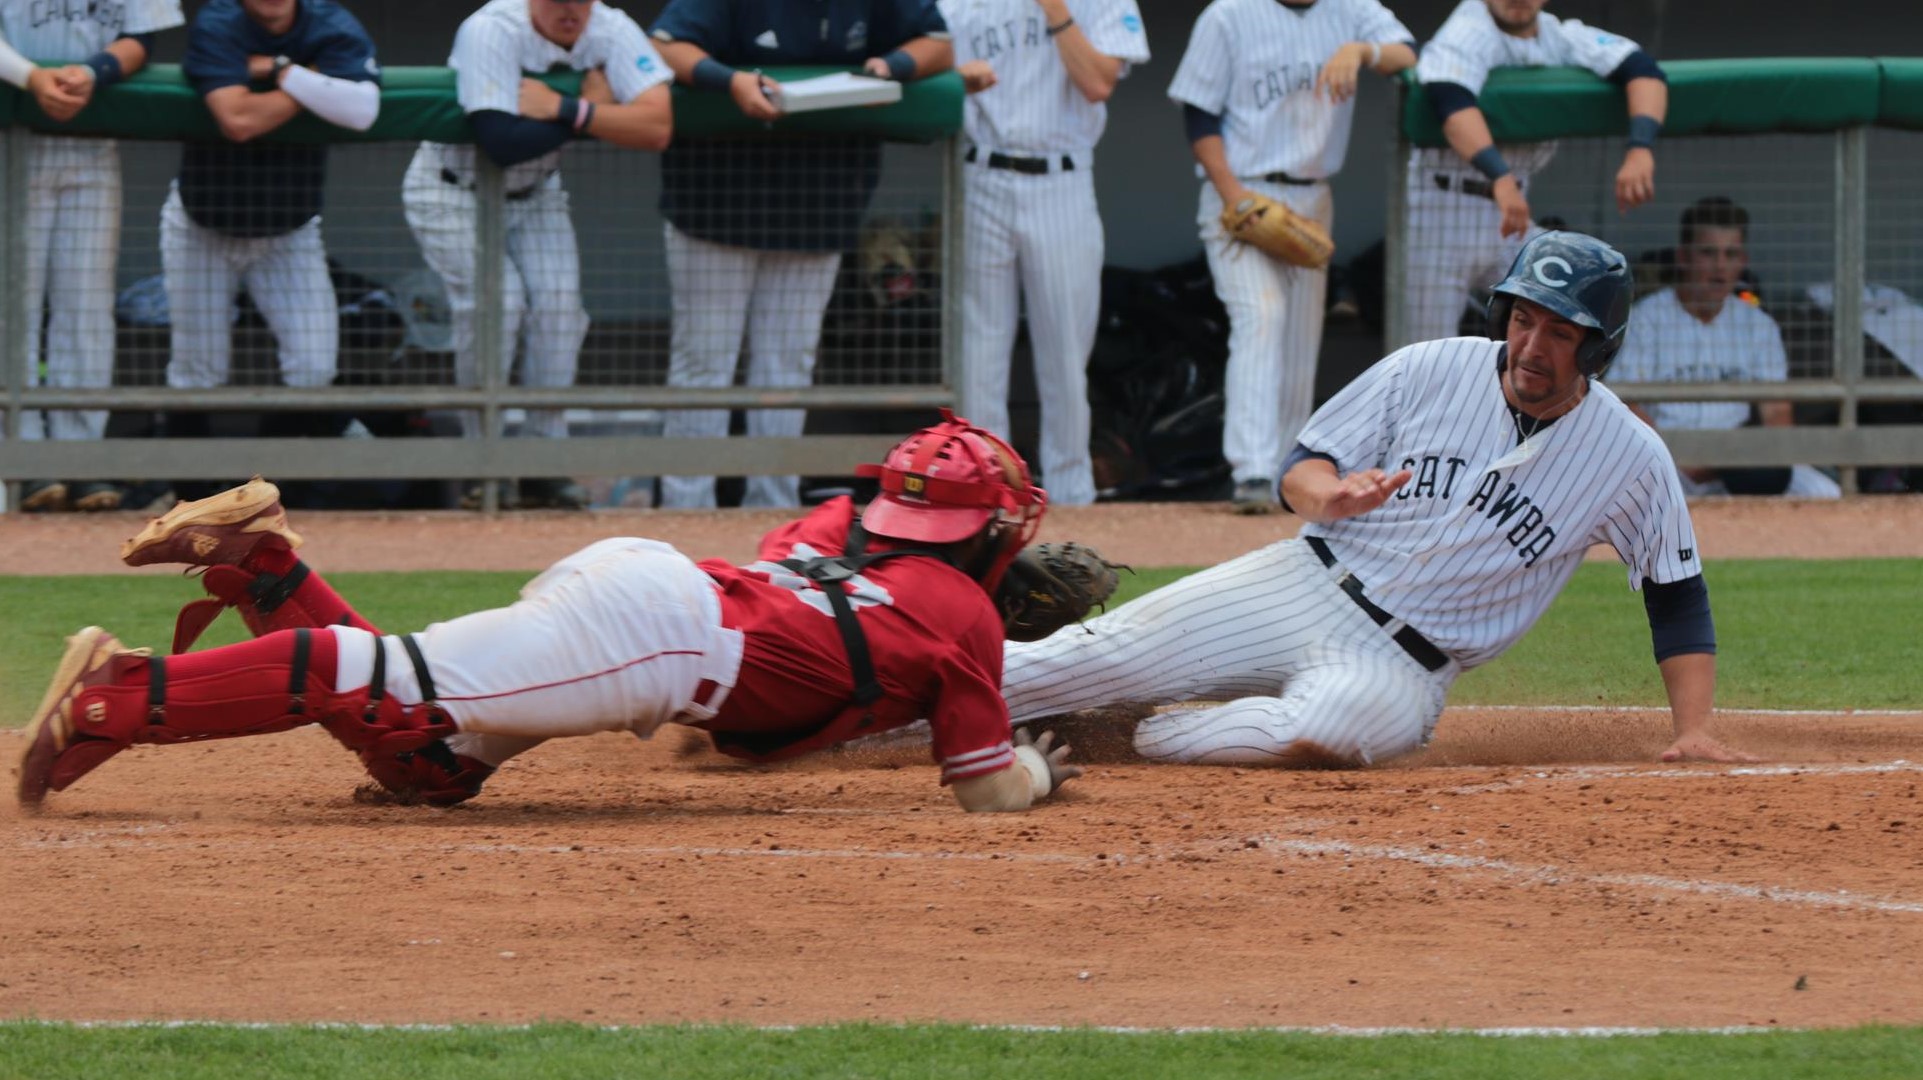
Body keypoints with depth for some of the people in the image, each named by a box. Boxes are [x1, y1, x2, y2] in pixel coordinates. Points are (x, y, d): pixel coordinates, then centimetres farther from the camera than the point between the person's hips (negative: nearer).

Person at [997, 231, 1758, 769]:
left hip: (1402, 667, -2)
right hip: (1307, 586, 2)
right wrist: (1330, 495, -23)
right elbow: (1301, 470, 2)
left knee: (1317, 733, -36)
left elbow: (1677, 596, 5)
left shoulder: (1631, 459, -4)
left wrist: (1693, 728, -6)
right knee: (1106, 656, -14)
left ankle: (1127, 738, -17)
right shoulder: (1430, 373, -2)